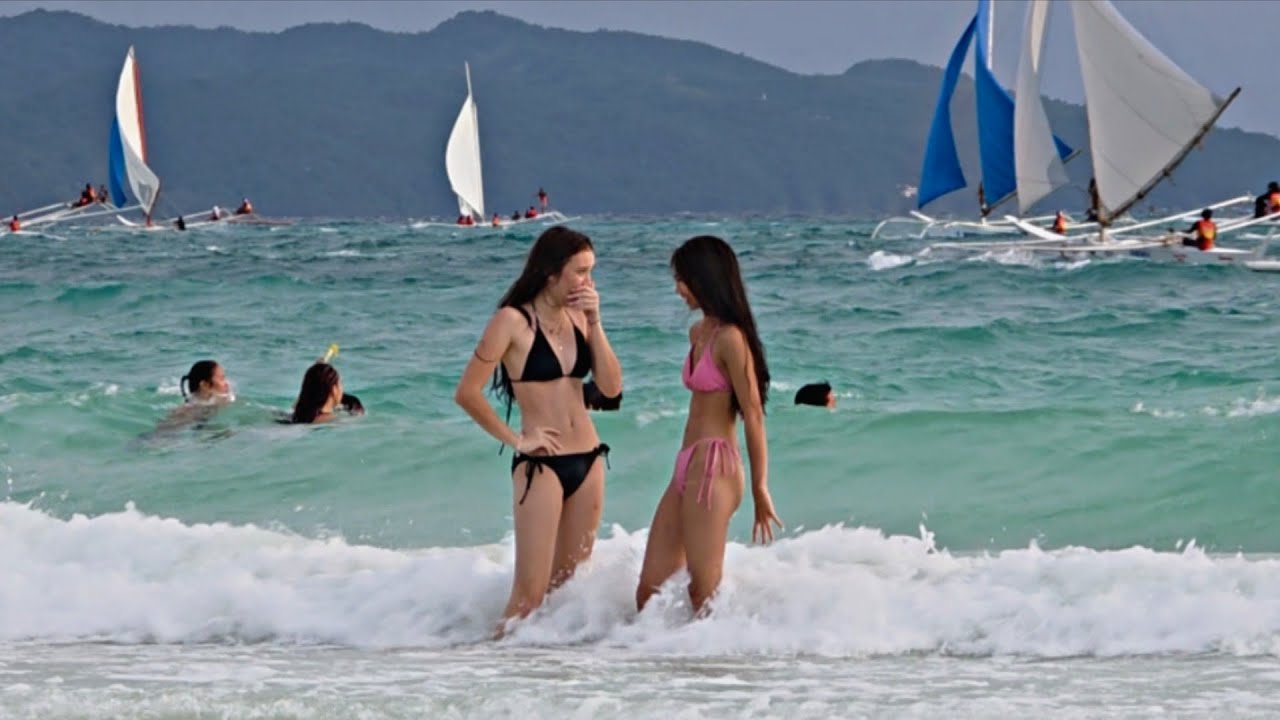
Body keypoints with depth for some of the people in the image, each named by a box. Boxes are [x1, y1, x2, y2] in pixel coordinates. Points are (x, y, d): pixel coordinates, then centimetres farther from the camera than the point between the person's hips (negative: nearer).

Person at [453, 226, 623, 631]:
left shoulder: (578, 318, 8)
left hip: (588, 461, 6)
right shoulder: (513, 321, -9)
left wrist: (594, 324, -5)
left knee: (568, 581, 10)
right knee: (531, 587, -8)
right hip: (540, 465, -6)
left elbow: (611, 388, 2)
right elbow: (467, 393, -11)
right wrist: (516, 440, -9)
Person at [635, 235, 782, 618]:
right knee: (649, 591, 7)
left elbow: (753, 416, -13)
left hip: (713, 468, -9)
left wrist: (760, 490, -13)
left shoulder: (729, 339, -12)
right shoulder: (698, 333, 16)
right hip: (686, 470, 9)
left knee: (703, 593, -5)